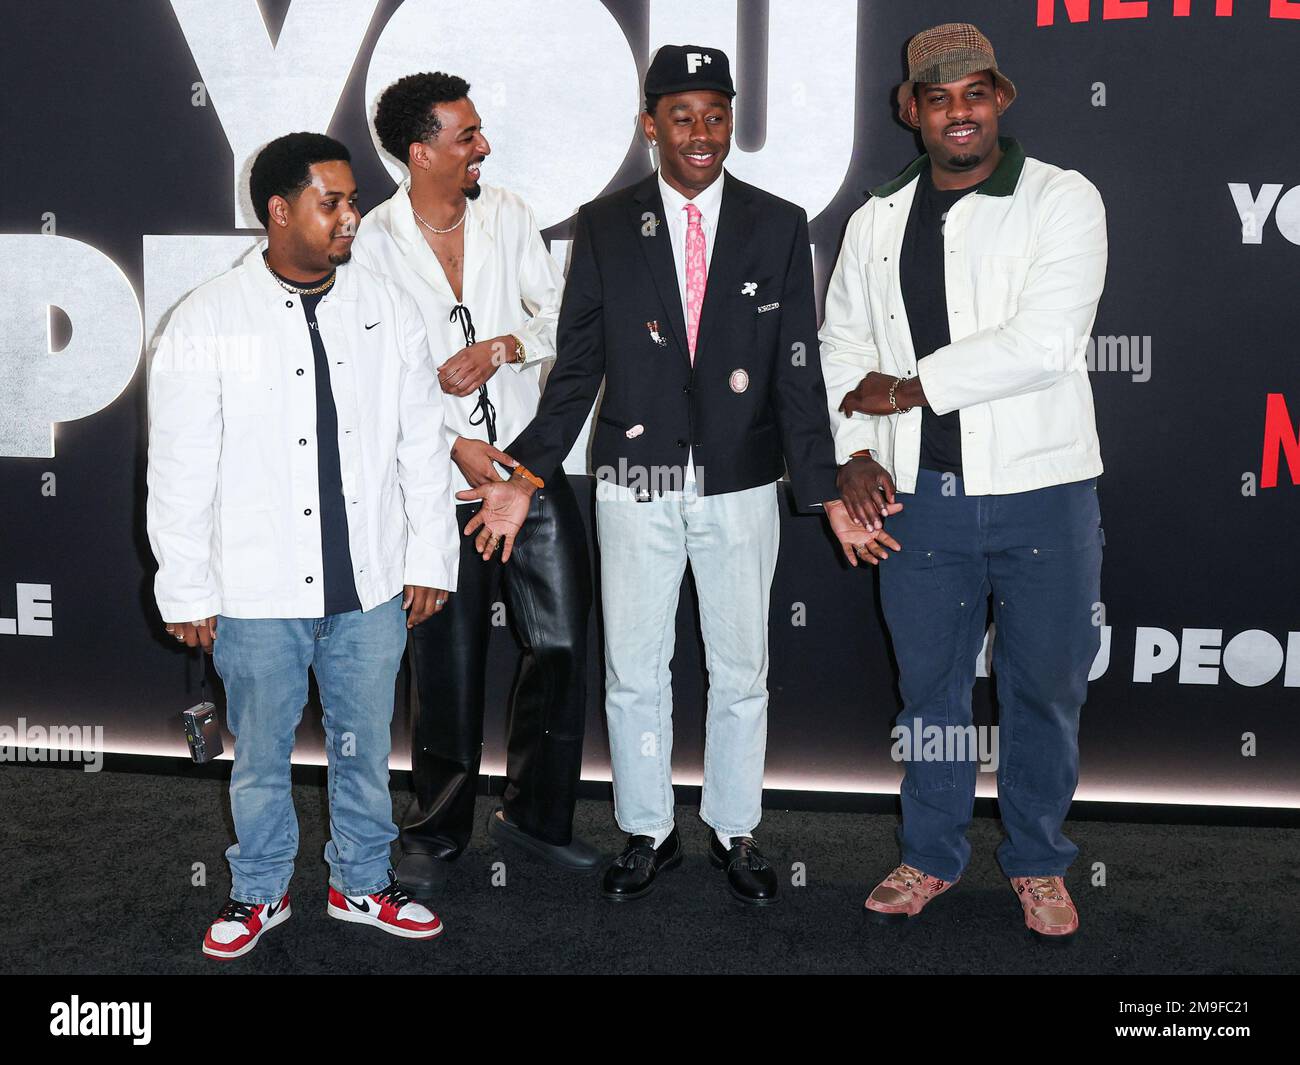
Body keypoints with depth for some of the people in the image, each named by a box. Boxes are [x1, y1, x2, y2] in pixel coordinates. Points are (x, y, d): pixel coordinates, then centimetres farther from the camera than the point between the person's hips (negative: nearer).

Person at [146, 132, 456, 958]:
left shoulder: (388, 308, 2)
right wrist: (186, 590, -3)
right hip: (258, 590, -2)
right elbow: (181, 469, -3)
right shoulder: (207, 323, -6)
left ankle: (363, 882, 35)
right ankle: (260, 891, 34)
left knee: (365, 746, 15)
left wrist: (430, 557, 5)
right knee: (260, 755, 13)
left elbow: (423, 443, 6)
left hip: (371, 585, 2)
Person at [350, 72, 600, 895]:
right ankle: (438, 834, 25)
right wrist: (456, 445, -12)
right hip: (443, 481, -3)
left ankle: (536, 814, 23)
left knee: (563, 643, 3)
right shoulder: (373, 243, -3)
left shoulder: (508, 216, 6)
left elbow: (561, 315, 6)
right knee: (449, 667, 5)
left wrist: (500, 347, -12)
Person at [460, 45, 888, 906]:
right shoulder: (605, 228, 1)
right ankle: (648, 833, 28)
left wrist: (828, 495, -6)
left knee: (741, 674, 12)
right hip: (636, 488, 0)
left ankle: (736, 831, 30)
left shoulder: (779, 226, 0)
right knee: (634, 673, 9)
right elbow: (578, 366, 2)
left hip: (741, 488, 0)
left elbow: (797, 371, -1)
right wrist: (526, 477, -6)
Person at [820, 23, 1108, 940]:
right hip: (918, 494, 3)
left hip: (1040, 493, -3)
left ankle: (1038, 862, 29)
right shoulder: (877, 221, 10)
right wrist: (856, 453, 0)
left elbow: (1042, 342, -16)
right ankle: (932, 854, 31)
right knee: (929, 683, 13)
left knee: (1044, 686, 9)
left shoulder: (1064, 200, -4)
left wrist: (912, 388, -10)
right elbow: (843, 342, 14)